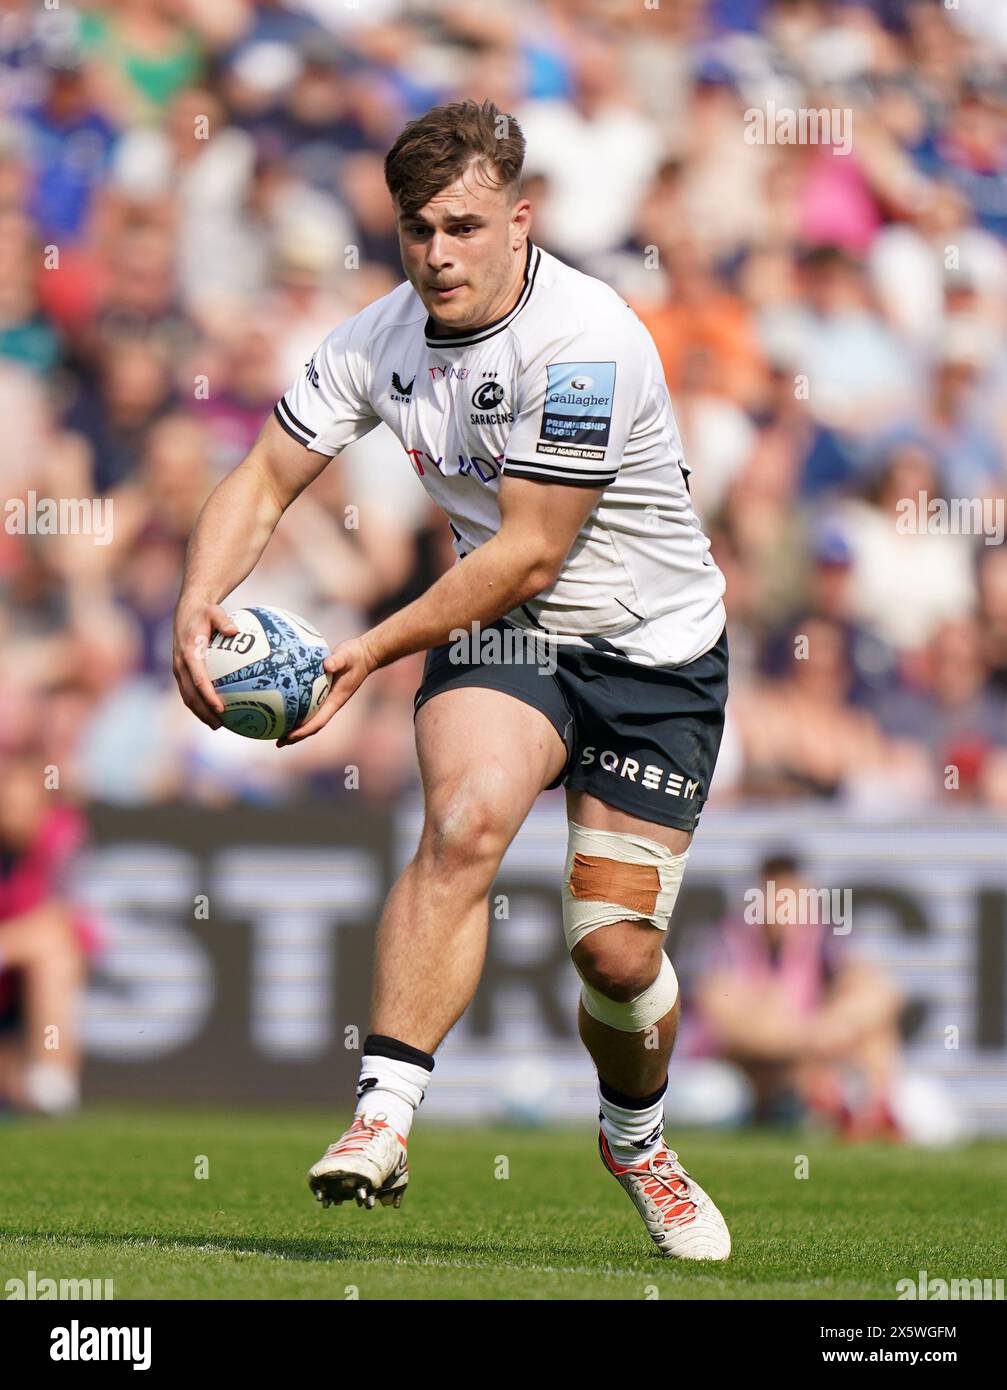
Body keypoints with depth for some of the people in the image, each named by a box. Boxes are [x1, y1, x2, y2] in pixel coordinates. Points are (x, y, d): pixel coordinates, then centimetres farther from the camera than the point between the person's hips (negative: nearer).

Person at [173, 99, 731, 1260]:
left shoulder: (584, 343, -24)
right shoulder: (382, 339, -4)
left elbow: (529, 555, -22)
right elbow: (265, 478, 3)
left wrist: (373, 651, -19)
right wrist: (200, 600, -16)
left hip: (655, 652, -3)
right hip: (500, 637, 3)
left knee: (616, 946, -6)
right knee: (465, 819, -30)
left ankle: (635, 1135, 27)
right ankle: (383, 1116, -34)